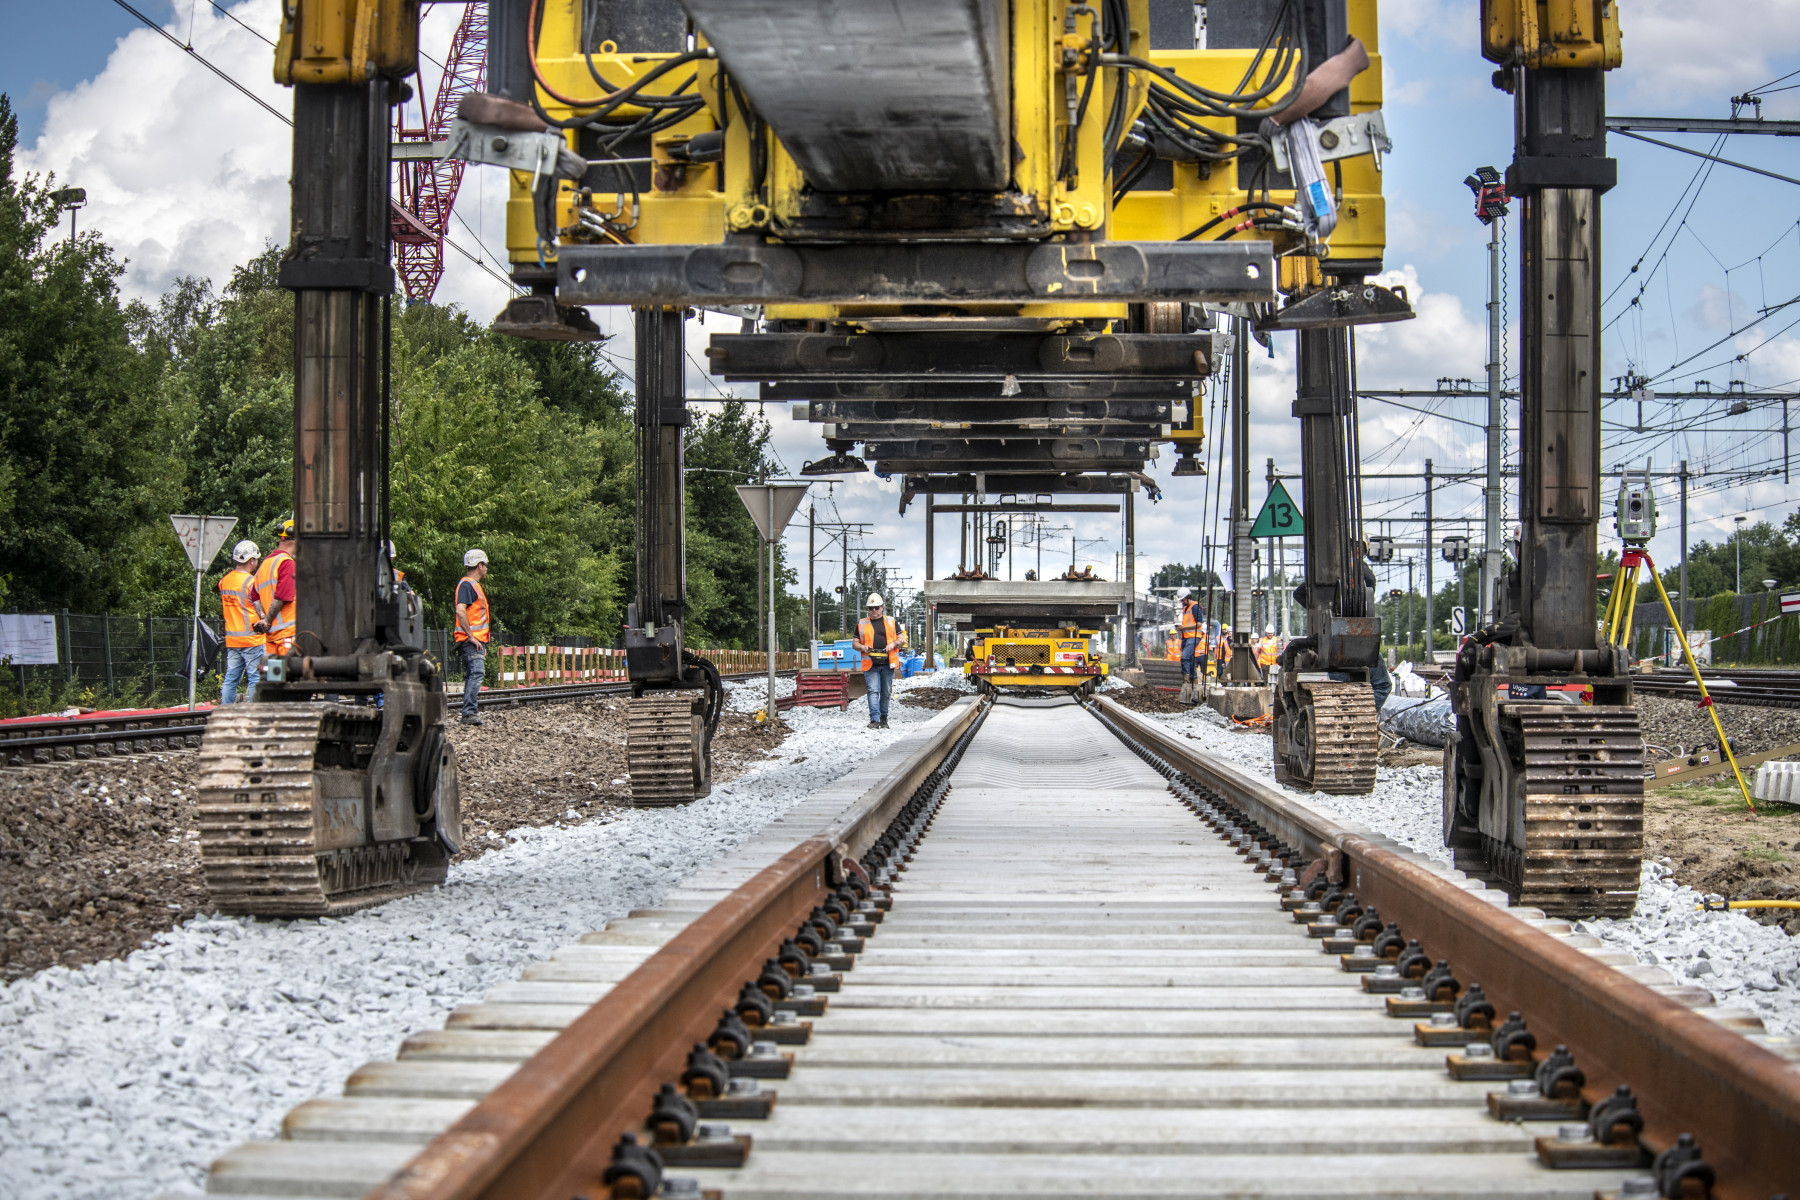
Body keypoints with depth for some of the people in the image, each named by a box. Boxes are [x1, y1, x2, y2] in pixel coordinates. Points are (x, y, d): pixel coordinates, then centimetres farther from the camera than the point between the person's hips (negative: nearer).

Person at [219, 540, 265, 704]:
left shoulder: (224, 581, 9)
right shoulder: (251, 582, -13)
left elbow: (224, 607, 15)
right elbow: (262, 611, -12)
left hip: (231, 638, 7)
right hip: (252, 638, -7)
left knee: (231, 678, 9)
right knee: (255, 678, -2)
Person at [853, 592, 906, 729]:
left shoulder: (890, 622, 13)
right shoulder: (861, 624, 13)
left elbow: (902, 639, 12)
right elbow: (854, 643, 14)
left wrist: (893, 643, -8)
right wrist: (862, 647, -8)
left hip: (887, 664, 1)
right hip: (871, 665, -1)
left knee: (886, 693, 7)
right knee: (873, 691, -13)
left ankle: (883, 718, 21)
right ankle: (874, 720, -21)